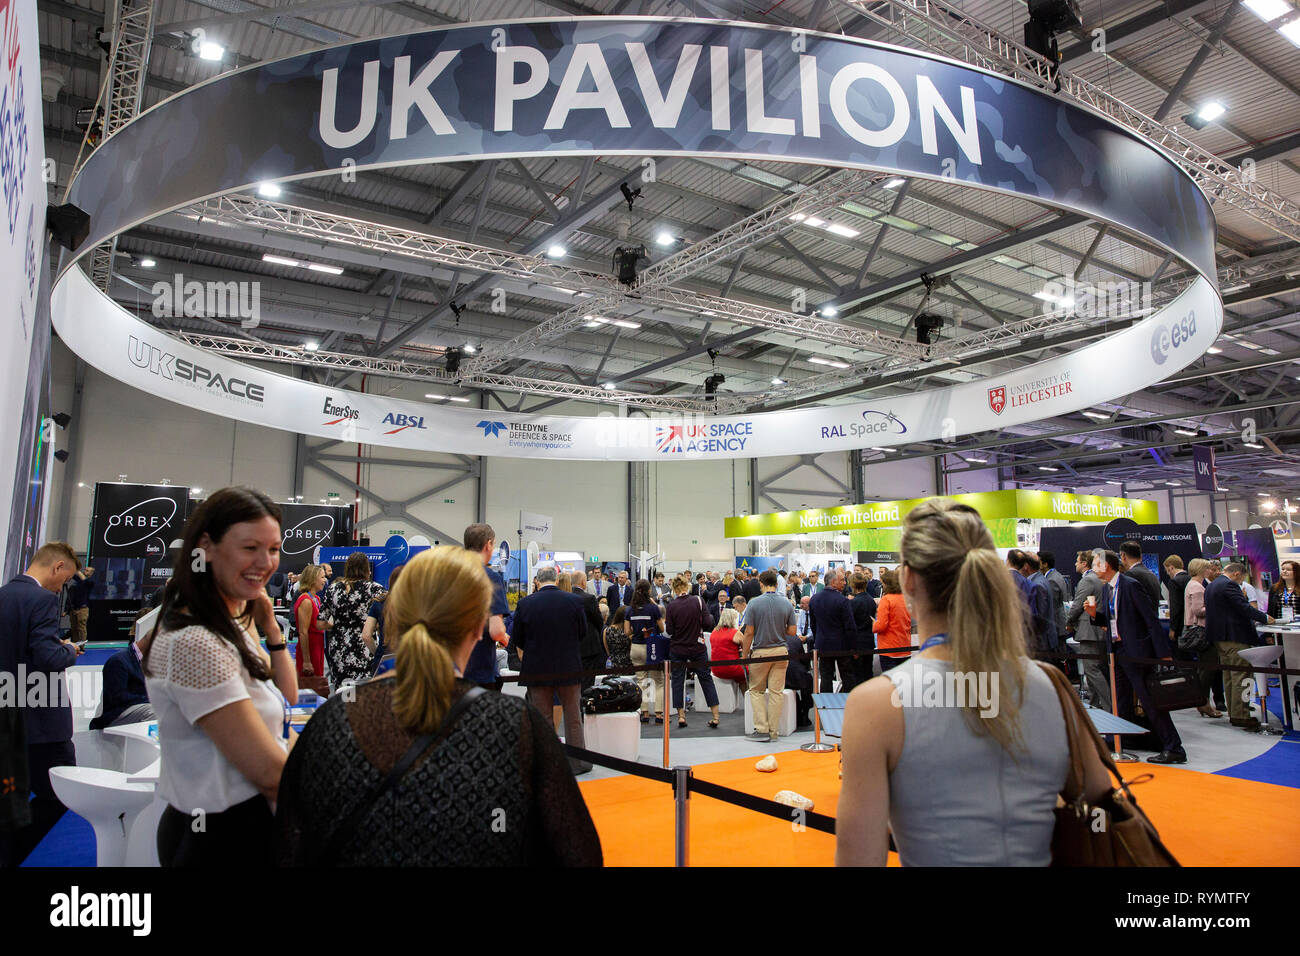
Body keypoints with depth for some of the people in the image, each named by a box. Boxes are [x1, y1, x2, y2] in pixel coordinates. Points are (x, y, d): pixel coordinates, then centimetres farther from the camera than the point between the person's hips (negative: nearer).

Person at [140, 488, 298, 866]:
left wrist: (270, 627, 0)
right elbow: (270, 773, -26)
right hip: (223, 839, -9)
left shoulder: (234, 623, 4)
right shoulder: (194, 643, -26)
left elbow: (287, 698, 11)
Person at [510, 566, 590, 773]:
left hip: (536, 669, 0)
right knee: (573, 716, 12)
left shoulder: (525, 603, -9)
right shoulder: (572, 600, -8)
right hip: (569, 667, 1)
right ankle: (577, 762, 19)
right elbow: (583, 631, 1)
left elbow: (517, 639, -2)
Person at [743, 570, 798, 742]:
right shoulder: (787, 604, -1)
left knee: (756, 690, 11)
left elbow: (749, 632, -10)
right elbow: (792, 631, 1)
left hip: (760, 652, -3)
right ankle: (774, 731, 12)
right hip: (781, 651, 3)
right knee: (777, 692, 8)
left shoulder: (754, 603, -10)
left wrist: (745, 655, -1)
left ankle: (762, 729, 3)